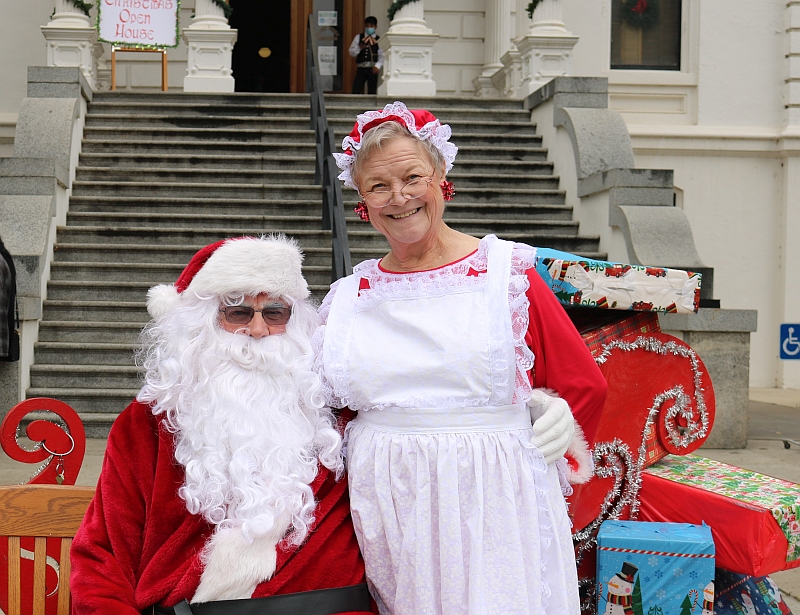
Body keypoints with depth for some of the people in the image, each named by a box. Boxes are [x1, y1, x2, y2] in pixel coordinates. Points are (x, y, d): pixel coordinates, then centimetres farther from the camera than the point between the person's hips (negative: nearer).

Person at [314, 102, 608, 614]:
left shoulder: (506, 273, 0)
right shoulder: (350, 297, 9)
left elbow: (585, 386, 3)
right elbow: (328, 404, 18)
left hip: (492, 505, -2)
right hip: (387, 511, 3)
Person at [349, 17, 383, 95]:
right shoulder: (359, 37, 10)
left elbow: (382, 56, -2)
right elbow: (351, 53, 9)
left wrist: (377, 66, -19)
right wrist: (359, 48, -11)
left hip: (372, 70, -1)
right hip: (361, 69, 1)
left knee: (372, 93, 1)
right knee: (355, 91, -7)